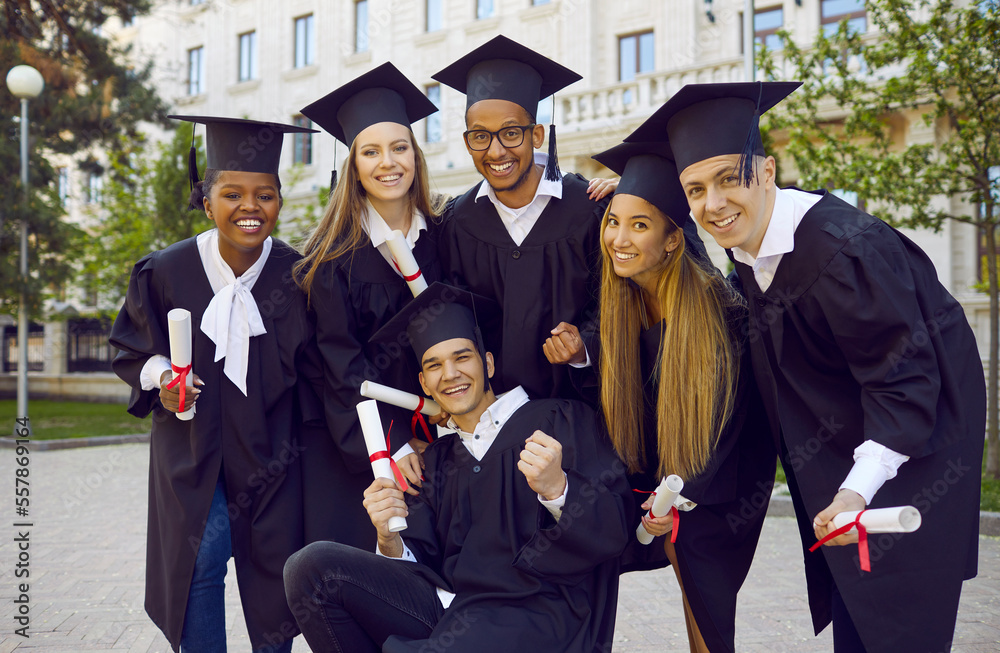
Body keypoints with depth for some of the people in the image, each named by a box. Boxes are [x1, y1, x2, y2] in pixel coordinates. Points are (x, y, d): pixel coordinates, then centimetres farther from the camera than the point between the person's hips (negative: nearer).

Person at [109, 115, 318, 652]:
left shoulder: (296, 276, -11)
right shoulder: (165, 272, -10)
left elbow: (312, 365, 1)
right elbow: (130, 346, 5)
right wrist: (158, 375, -15)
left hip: (269, 448, 1)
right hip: (191, 443, 0)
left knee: (274, 564, 4)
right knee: (203, 555, -9)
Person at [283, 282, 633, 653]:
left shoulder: (556, 421, 5)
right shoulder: (439, 458, 22)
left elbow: (614, 531, -4)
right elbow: (421, 564, 13)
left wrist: (556, 488, -23)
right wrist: (390, 539, -9)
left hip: (533, 610, -6)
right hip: (449, 603, 6)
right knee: (312, 566, -11)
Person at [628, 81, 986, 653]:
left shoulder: (842, 246, -31)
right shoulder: (749, 238, -6)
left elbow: (903, 379, -28)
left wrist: (858, 489, -38)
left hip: (906, 455, -7)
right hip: (829, 451, 8)